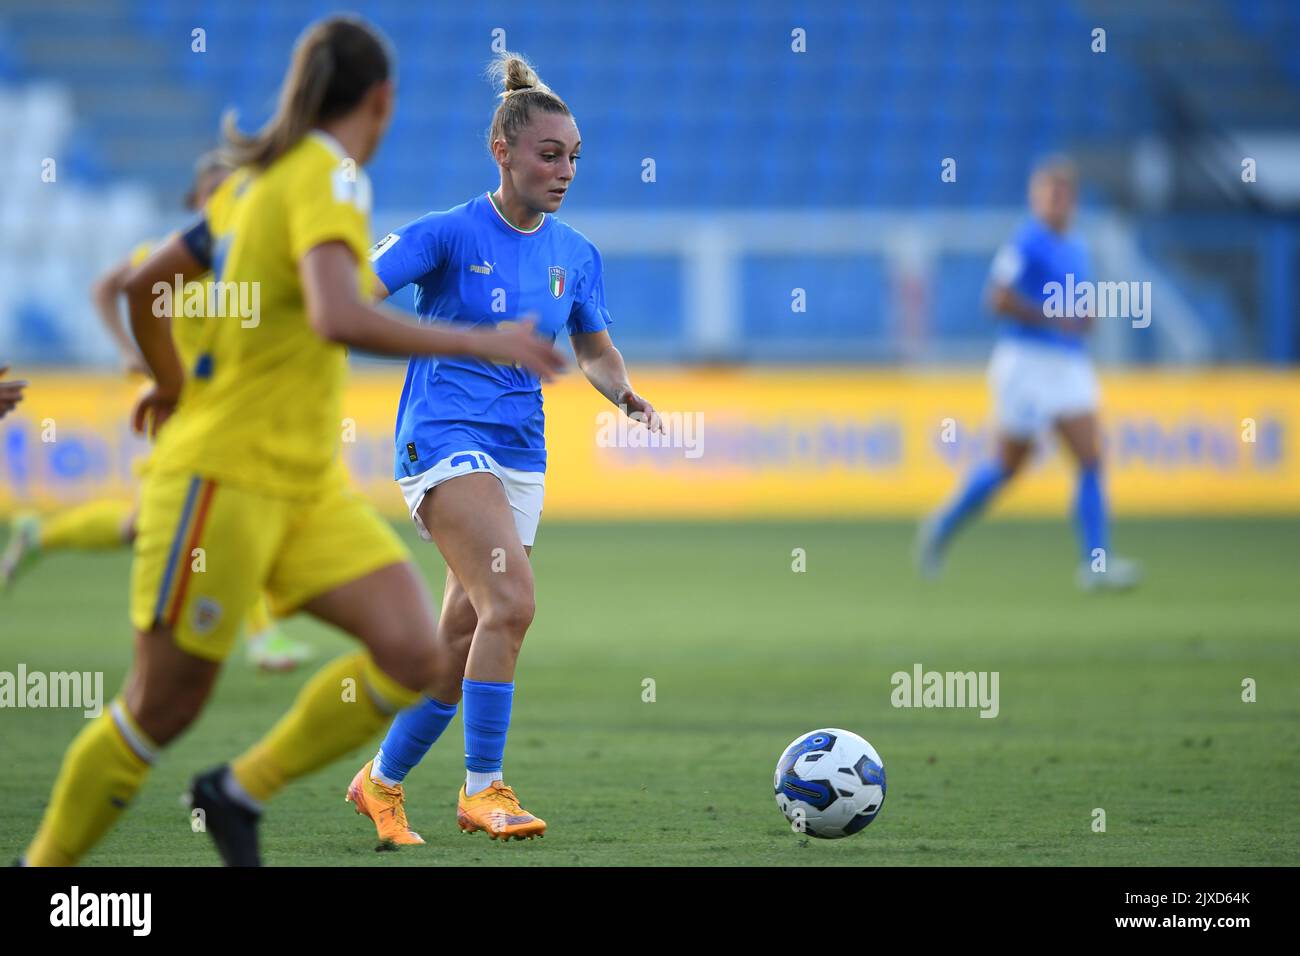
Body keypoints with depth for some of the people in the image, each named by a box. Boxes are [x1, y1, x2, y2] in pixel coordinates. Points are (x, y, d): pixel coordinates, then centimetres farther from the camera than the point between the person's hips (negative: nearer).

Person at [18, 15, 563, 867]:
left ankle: (239, 794, 7)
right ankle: (45, 866, 17)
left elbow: (144, 285, 20)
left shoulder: (257, 179, 13)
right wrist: (483, 345, -28)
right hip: (226, 476, -9)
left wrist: (174, 388, 36)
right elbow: (338, 317, -33)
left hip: (306, 483, 9)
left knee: (415, 655, -6)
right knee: (163, 709, 0)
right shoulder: (329, 178, -14)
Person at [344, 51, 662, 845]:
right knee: (512, 599, -25)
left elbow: (596, 351, 22)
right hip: (445, 439, -6)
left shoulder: (575, 256, 8)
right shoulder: (450, 235, -8)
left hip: (522, 455, 6)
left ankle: (383, 782, 25)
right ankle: (483, 787, -18)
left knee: (462, 644, 6)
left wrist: (631, 401, 4)